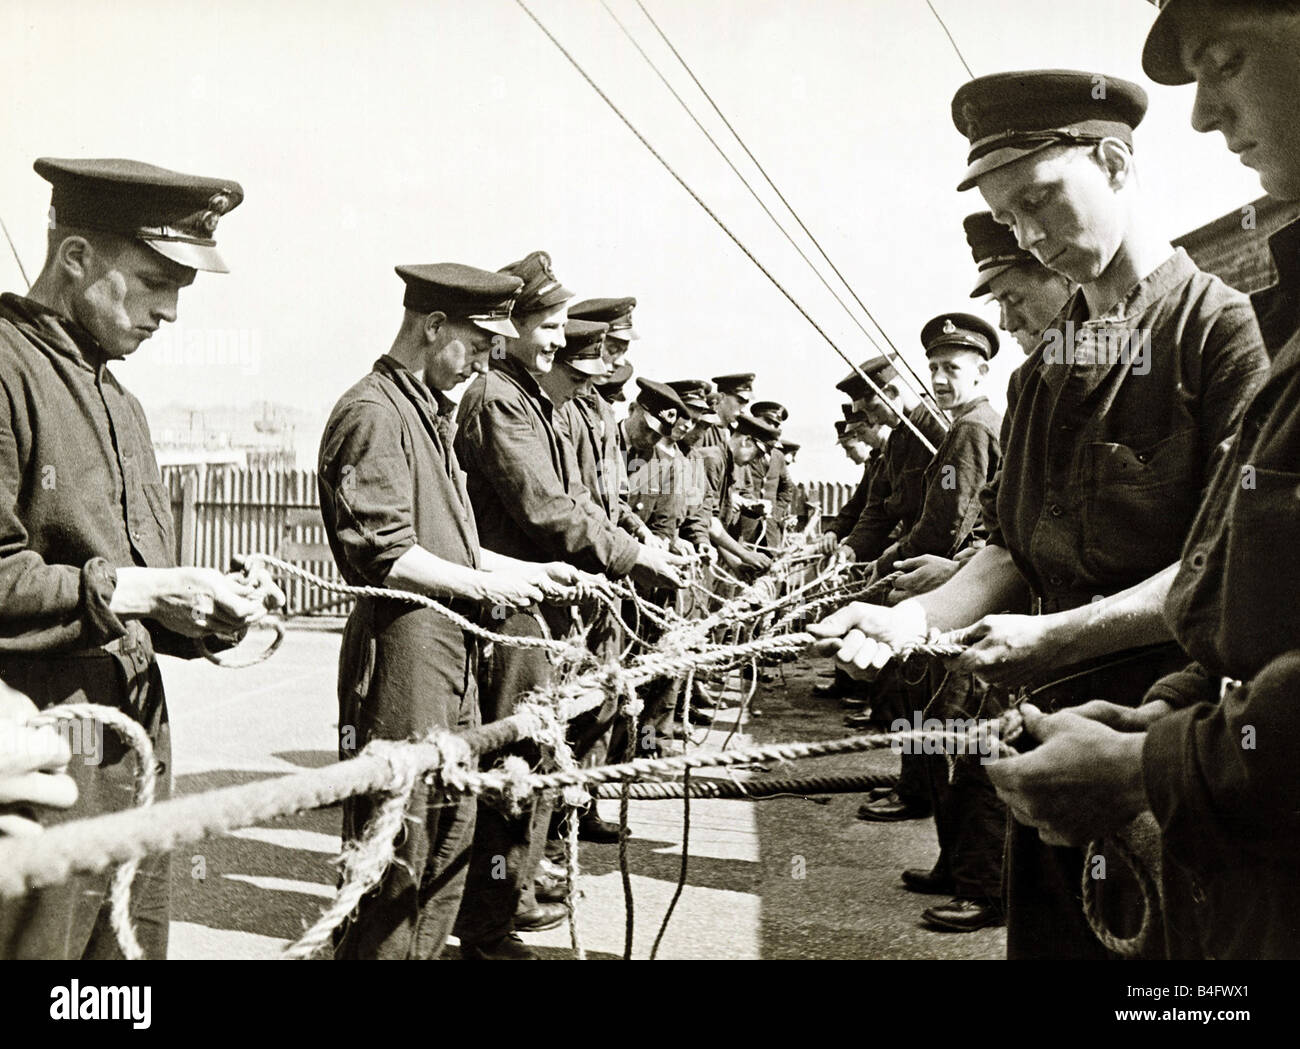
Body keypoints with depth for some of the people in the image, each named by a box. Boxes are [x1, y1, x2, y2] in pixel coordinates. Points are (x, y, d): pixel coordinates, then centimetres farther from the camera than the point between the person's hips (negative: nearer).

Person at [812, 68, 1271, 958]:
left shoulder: (1226, 327, -8)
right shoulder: (1043, 370, 15)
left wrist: (1057, 636, -19)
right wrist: (915, 616, -1)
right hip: (1055, 727, 6)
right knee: (1044, 935, 13)